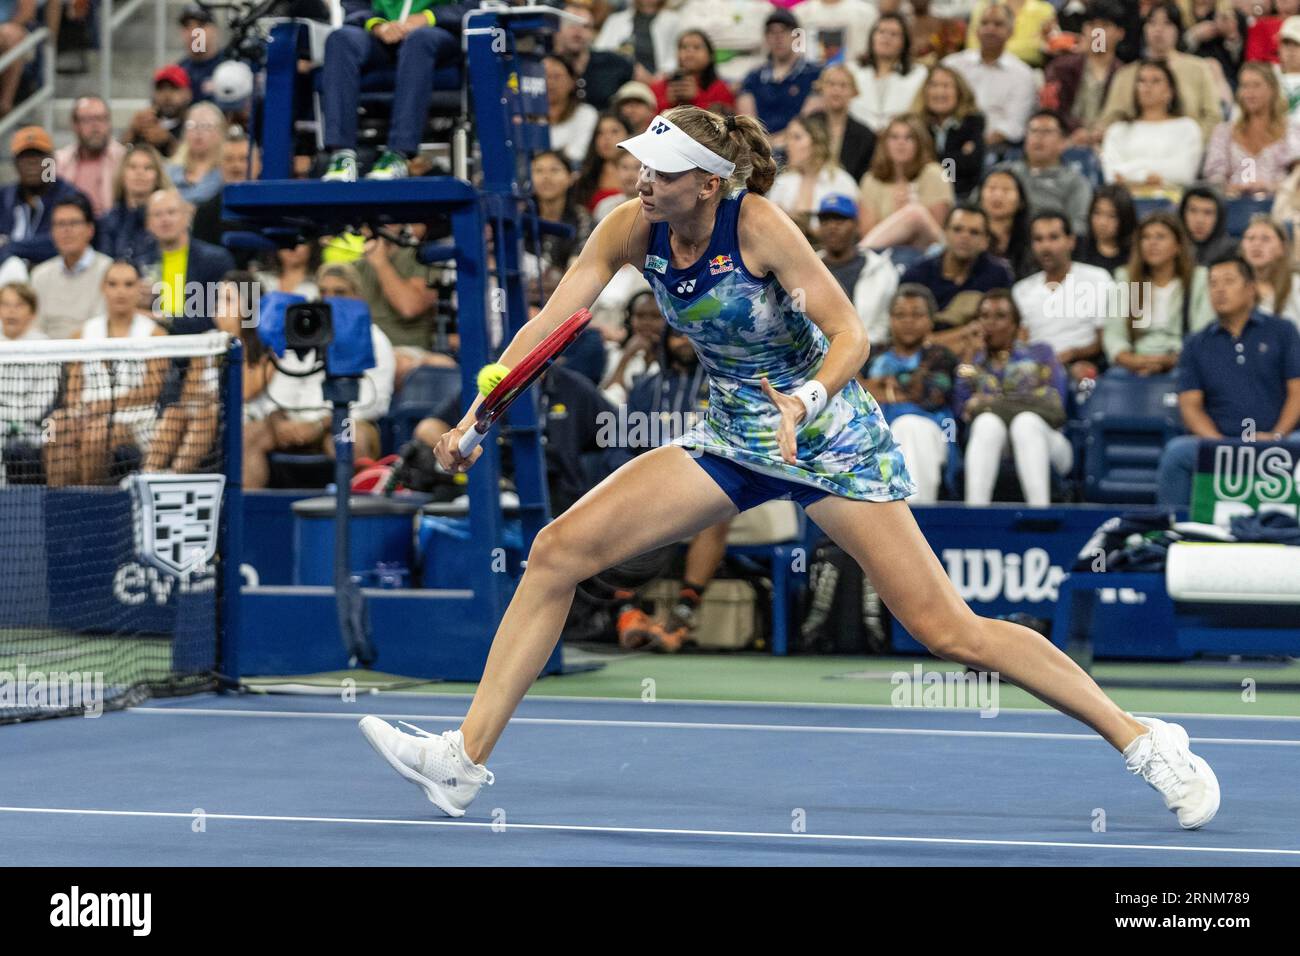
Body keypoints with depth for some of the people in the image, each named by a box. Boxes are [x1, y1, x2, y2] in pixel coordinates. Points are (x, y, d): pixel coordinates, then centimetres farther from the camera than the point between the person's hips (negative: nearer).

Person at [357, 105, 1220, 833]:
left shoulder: (759, 226, -22)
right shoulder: (635, 229, -7)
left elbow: (850, 335, -22)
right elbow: (549, 322, -6)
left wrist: (805, 399, -40)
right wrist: (475, 417, -15)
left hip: (828, 436, -6)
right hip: (732, 440, 6)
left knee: (946, 629, -12)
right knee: (558, 550, -7)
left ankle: (1140, 739, -2)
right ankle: (466, 758, -2)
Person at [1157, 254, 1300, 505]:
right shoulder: (1197, 345, 17)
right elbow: (1190, 404, 9)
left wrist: (1277, 435, -11)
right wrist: (1217, 441, -10)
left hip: (1274, 442, -1)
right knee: (1176, 451, -31)